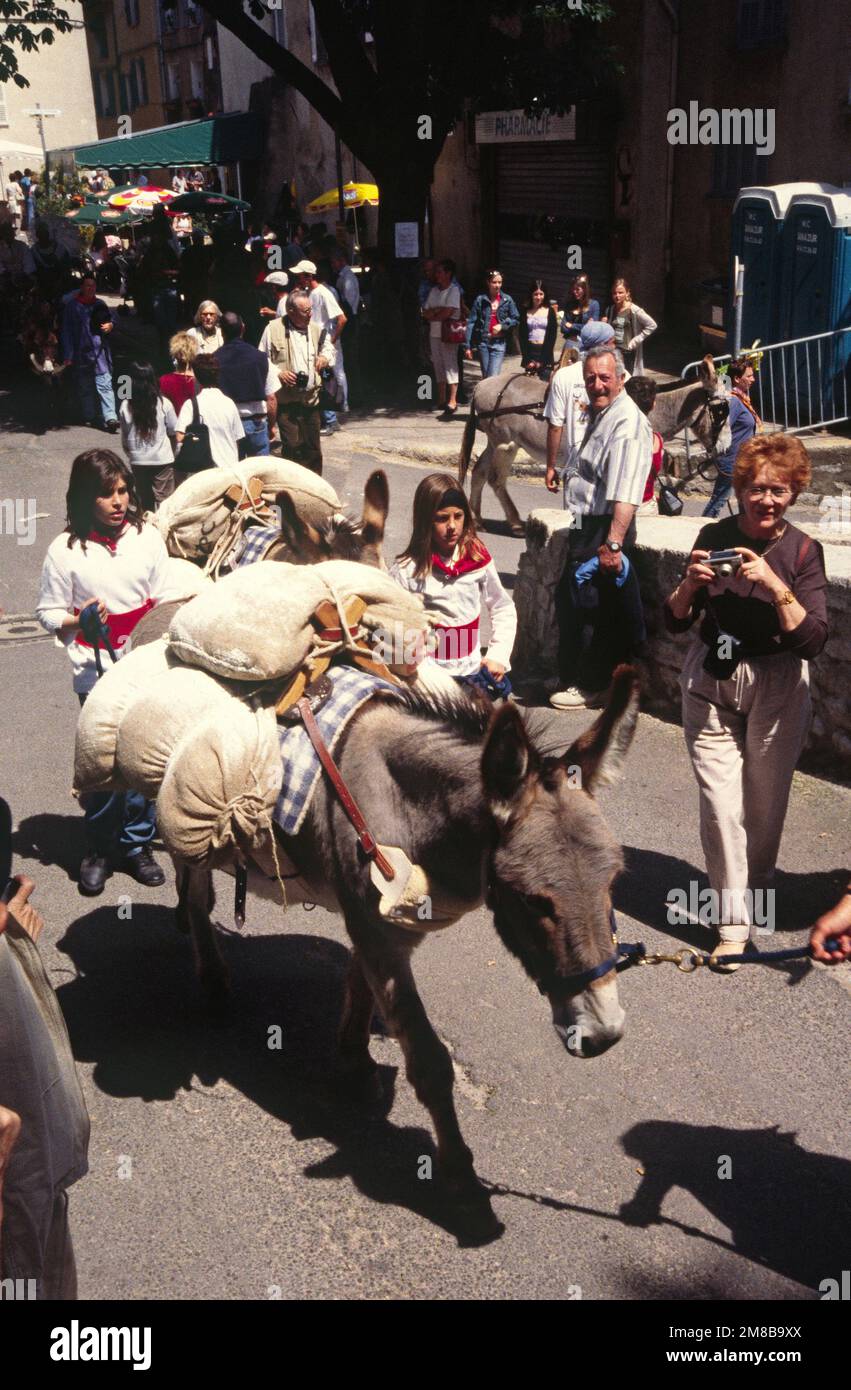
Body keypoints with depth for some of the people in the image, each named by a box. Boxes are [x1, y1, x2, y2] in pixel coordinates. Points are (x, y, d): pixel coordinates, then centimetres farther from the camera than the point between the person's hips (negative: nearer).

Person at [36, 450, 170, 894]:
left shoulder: (147, 537, 1)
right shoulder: (65, 549, -5)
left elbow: (165, 601, 7)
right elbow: (48, 612, 0)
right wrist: (79, 621, -18)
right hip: (96, 676, -2)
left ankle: (137, 844, 25)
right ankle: (99, 849, 22)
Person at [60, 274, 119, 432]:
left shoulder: (100, 304, 10)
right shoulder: (72, 306, 0)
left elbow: (109, 319, 26)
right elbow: (66, 331, 0)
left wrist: (110, 325, 0)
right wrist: (68, 355, -5)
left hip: (101, 351, 1)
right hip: (81, 352, -1)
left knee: (105, 384, -11)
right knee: (85, 386, 10)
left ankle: (110, 418, -19)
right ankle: (88, 417, 23)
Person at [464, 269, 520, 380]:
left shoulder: (507, 300, 3)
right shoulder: (480, 299, 1)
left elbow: (516, 319, 10)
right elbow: (471, 323, 0)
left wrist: (502, 326, -9)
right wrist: (468, 346, -5)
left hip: (499, 343, -1)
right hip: (483, 342, 1)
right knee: (486, 377, 9)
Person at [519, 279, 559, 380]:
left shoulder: (550, 312, 6)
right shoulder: (526, 312, 10)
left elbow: (552, 336, 1)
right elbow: (522, 336, 6)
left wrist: (542, 360, -7)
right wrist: (527, 360, -5)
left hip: (545, 353, -1)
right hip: (530, 352, 2)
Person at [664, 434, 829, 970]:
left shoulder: (803, 551, -8)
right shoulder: (715, 536, -3)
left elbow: (813, 643, -16)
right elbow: (676, 622, 3)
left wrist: (775, 585, -25)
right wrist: (690, 583, -17)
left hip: (777, 688, -1)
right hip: (710, 683, 1)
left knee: (764, 803, 11)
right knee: (720, 804, -4)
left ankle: (756, 890, 38)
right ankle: (733, 921, 8)